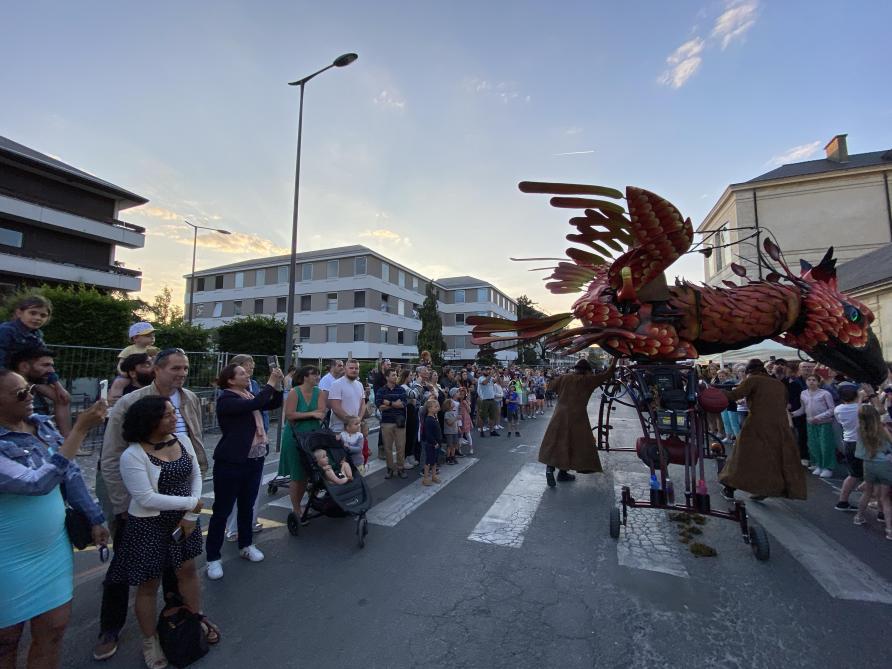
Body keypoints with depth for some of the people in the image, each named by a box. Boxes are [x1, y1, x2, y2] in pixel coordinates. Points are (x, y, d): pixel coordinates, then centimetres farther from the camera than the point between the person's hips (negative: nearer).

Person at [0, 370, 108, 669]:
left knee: (54, 628, 17)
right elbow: (37, 483, -30)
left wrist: (95, 519, 6)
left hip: (55, 549, 5)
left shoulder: (42, 424, -3)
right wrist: (81, 429, -32)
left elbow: (71, 473, 4)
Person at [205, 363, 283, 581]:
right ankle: (213, 558, 19)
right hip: (231, 462, -7)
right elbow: (254, 404, -31)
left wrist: (278, 385, -6)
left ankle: (246, 545, 35)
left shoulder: (249, 394, 8)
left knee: (247, 506, 19)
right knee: (222, 510, 5)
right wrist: (270, 383, -23)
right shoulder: (226, 399, -15)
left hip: (255, 460, 7)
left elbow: (274, 404, 9)